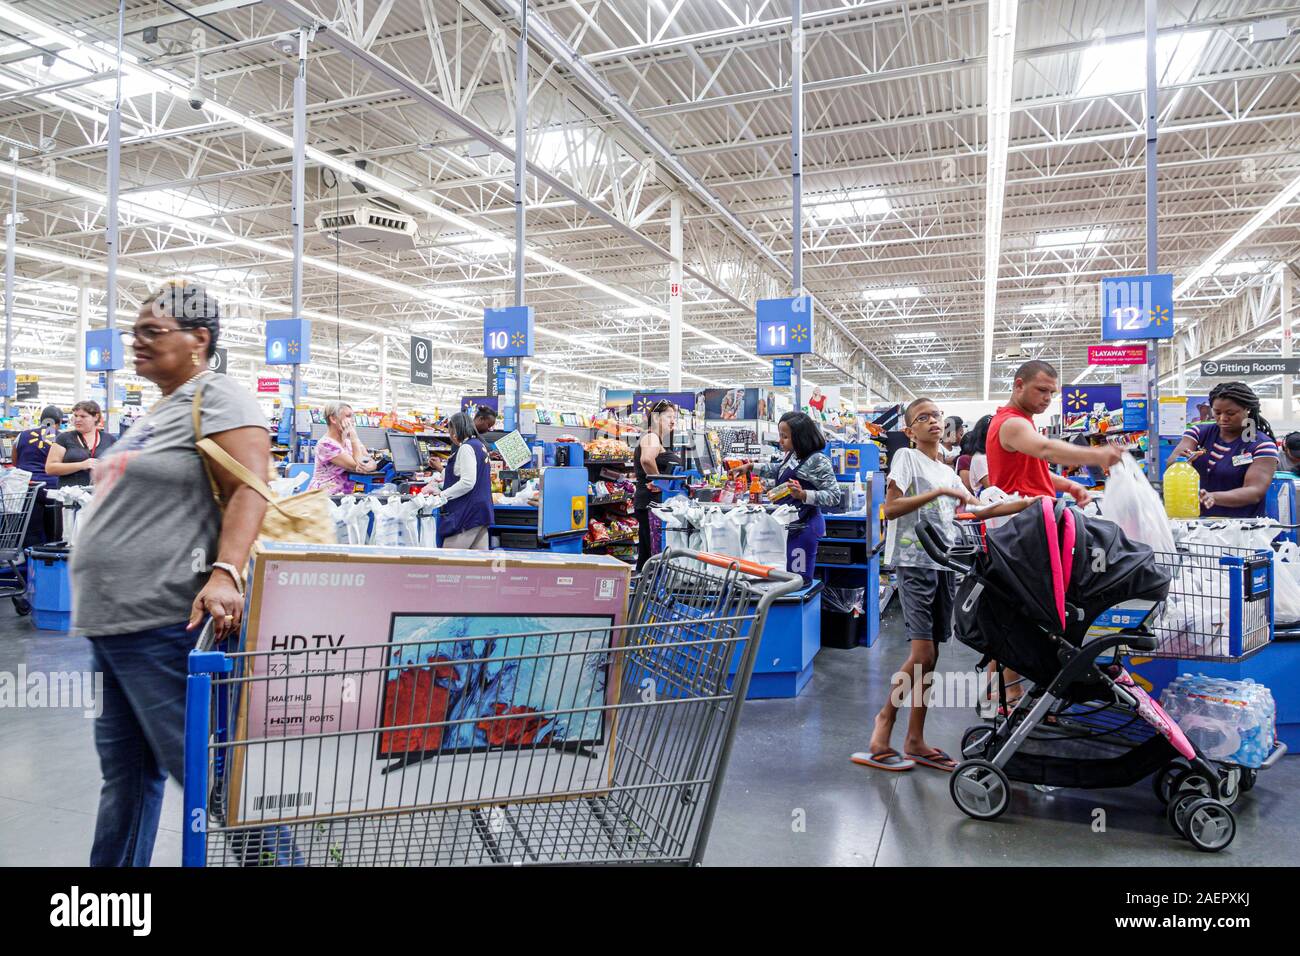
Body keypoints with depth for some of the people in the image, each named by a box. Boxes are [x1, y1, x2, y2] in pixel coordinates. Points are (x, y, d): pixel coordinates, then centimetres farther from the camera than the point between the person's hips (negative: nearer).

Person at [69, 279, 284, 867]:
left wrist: (225, 573, -35)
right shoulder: (158, 410, 18)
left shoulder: (215, 396, -10)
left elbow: (250, 490, -21)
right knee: (125, 775, 18)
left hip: (166, 622, -10)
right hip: (108, 622, 10)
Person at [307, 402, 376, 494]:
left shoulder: (350, 439, 9)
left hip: (344, 495, 7)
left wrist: (367, 467, -22)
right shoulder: (326, 444, -13)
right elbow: (357, 466, -18)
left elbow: (373, 463, 1)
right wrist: (354, 436, -17)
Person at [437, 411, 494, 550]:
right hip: (481, 511, 9)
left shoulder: (466, 448, -11)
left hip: (467, 514, -9)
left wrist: (442, 497, -14)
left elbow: (467, 482, -19)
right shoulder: (480, 445, 17)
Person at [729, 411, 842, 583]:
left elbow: (834, 496, -18)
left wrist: (803, 495, -29)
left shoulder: (818, 460, -17)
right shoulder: (791, 456, 10)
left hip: (803, 526, -9)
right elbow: (776, 471, 32)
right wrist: (751, 467, 26)